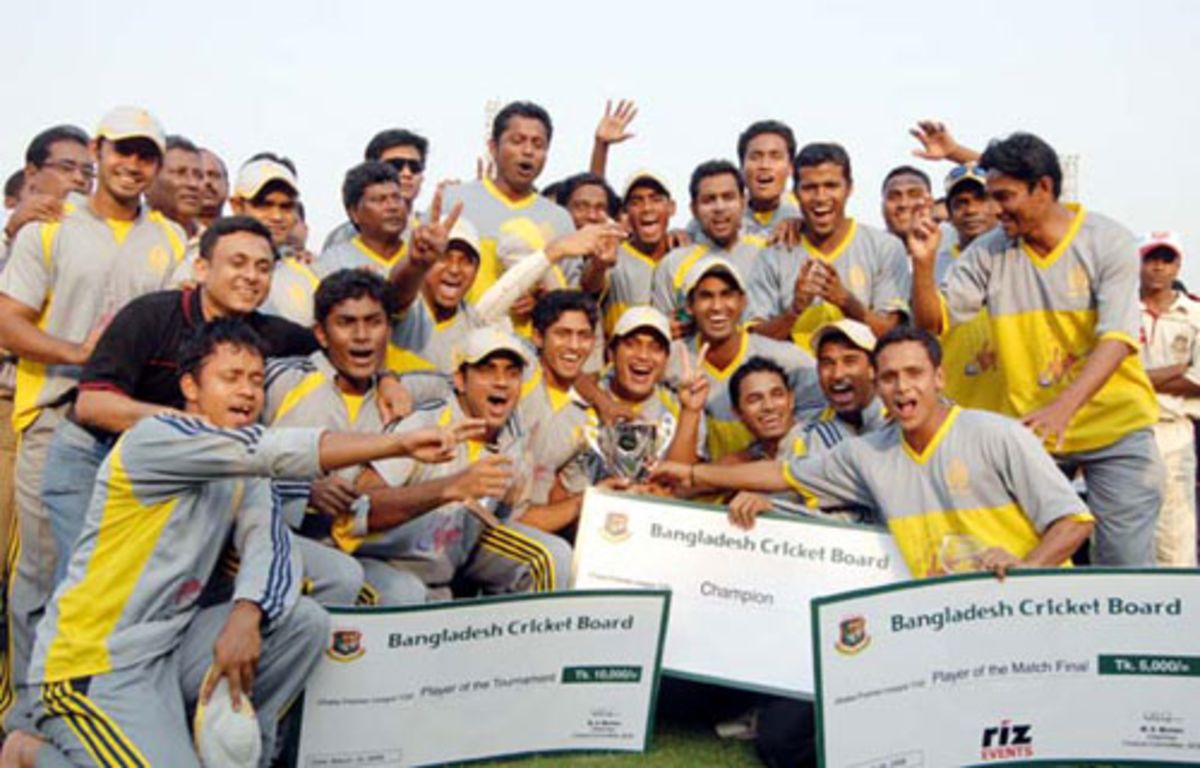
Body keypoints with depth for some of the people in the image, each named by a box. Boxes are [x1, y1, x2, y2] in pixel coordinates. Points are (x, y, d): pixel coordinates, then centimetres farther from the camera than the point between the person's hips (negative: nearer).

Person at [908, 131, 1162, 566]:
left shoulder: (1110, 243, -9)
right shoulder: (989, 252, -1)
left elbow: (1117, 340, -20)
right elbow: (932, 323, -1)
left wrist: (1064, 407, -35)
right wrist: (923, 264, -20)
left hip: (1114, 427, -2)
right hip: (1030, 430, 2)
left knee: (1126, 565, 0)